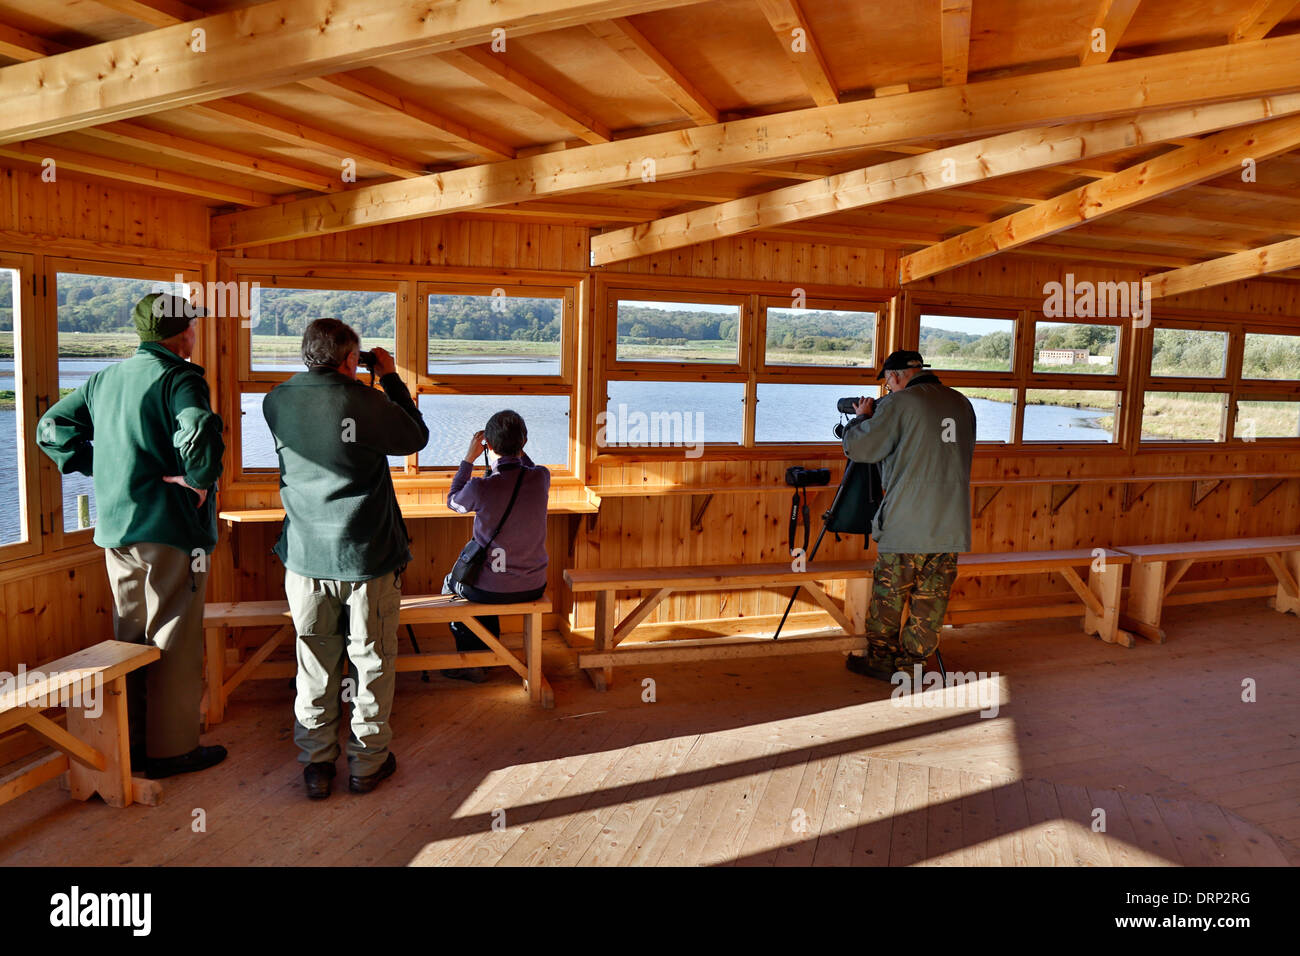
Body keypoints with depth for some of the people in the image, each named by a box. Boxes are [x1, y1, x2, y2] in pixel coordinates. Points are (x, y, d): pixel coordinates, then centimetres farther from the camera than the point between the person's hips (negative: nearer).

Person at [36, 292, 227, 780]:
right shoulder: (179, 379, -14)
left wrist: (103, 469, 12)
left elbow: (52, 428, 17)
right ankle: (172, 749, 12)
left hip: (116, 529, 8)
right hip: (169, 530, -7)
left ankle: (130, 742, 28)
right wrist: (198, 479, -17)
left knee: (130, 636, 18)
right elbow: (201, 438, -33)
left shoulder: (105, 378, 11)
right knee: (174, 641, 4)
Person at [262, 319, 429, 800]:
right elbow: (417, 437, 1)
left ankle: (316, 764, 25)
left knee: (315, 665, 15)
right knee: (373, 661, 12)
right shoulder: (366, 402, -15)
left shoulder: (276, 402, -3)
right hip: (368, 559, -3)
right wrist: (391, 378, 8)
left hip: (307, 558, 4)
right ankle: (367, 763, 22)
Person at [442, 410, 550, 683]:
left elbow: (453, 501, 4)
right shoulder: (541, 477, -11)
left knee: (451, 582, 30)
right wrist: (517, 448, 12)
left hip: (493, 590, -4)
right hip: (534, 587, 4)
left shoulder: (480, 487, -22)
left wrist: (469, 458, 6)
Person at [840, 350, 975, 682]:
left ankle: (880, 660, 17)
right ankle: (911, 662, 17)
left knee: (889, 595, 7)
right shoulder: (961, 403, 10)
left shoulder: (899, 403, -9)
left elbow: (858, 448, -10)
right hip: (952, 523, 6)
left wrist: (863, 417, 11)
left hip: (906, 523, -6)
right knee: (932, 598, 10)